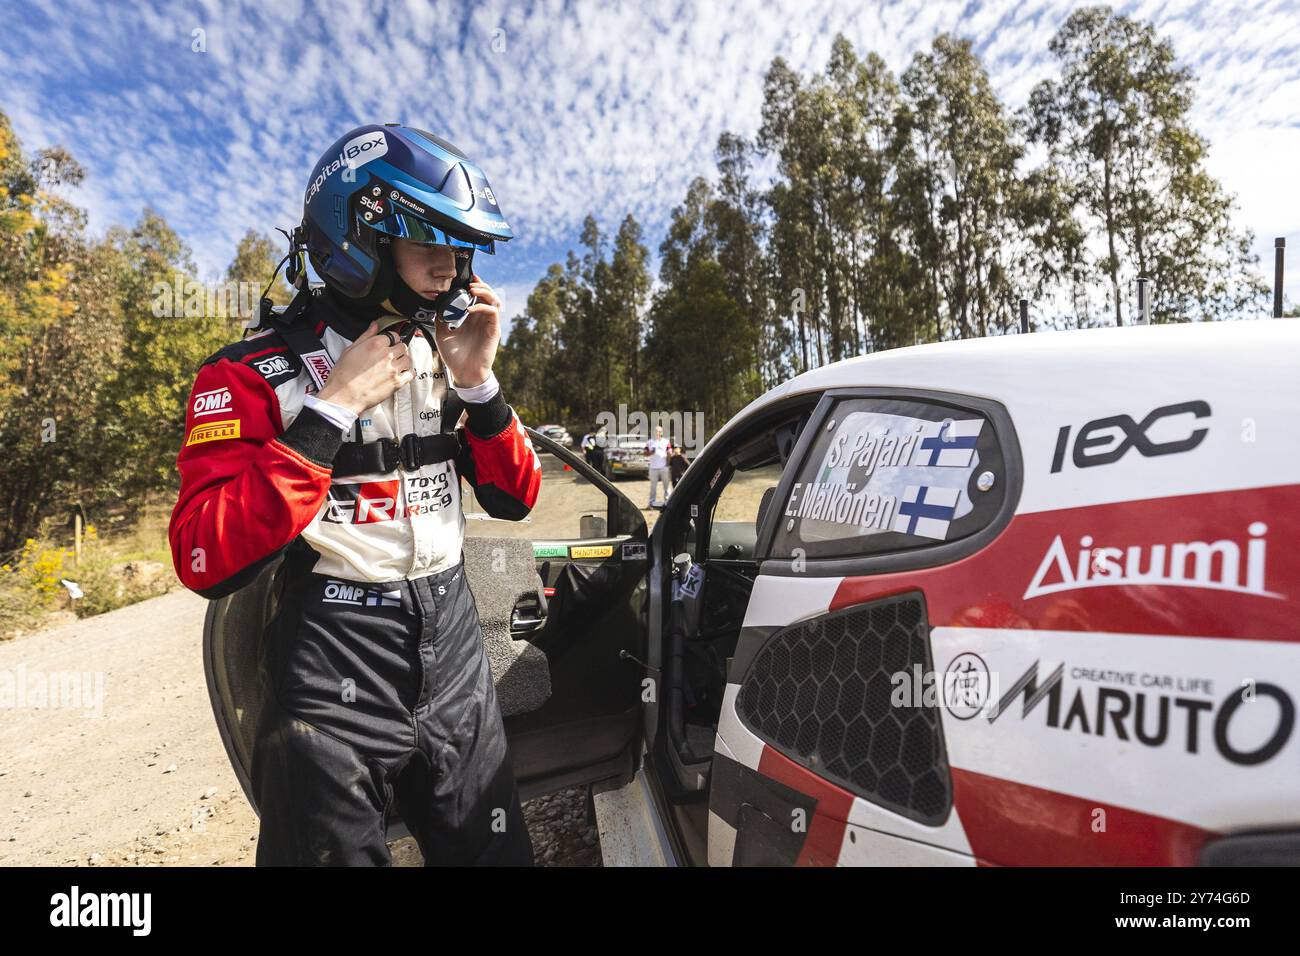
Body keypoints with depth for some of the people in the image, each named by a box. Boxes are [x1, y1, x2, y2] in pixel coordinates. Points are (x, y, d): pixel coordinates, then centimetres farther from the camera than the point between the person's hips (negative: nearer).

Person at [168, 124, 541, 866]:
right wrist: (331, 409, -23)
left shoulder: (445, 357, 5)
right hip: (335, 698, -4)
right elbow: (209, 562, -20)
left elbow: (517, 498, 3)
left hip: (459, 675, 5)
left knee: (497, 853, 18)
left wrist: (478, 384, -11)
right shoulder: (255, 374, -10)